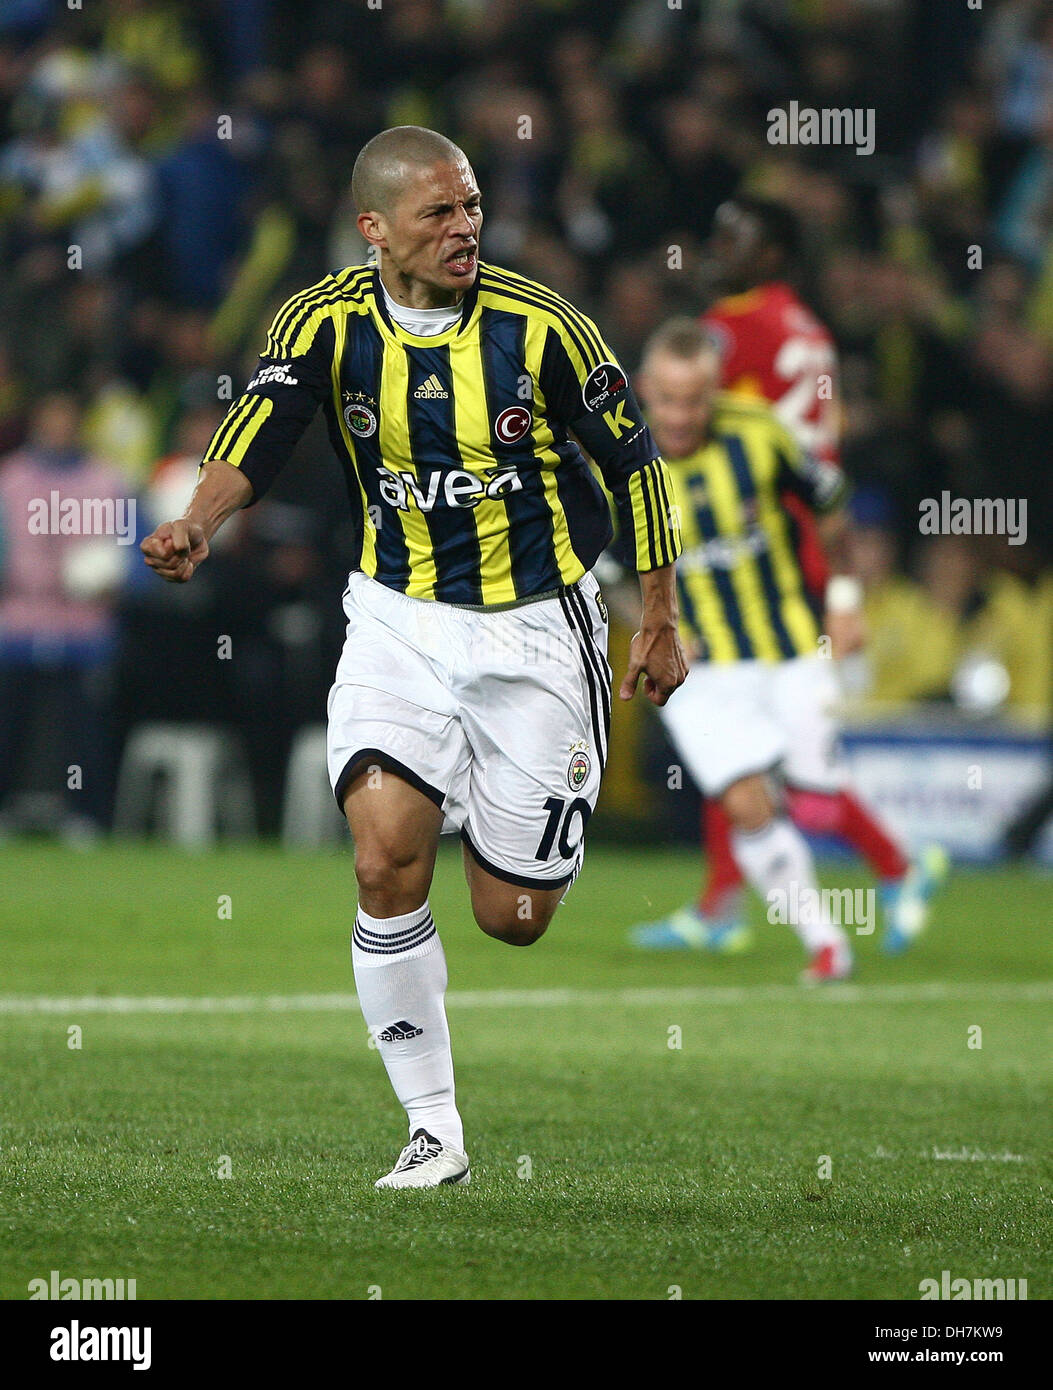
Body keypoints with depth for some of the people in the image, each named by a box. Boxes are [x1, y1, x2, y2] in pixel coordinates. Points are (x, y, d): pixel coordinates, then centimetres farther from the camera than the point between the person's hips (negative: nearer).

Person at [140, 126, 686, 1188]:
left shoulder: (538, 327, -13)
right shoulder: (328, 321, -9)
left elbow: (634, 457, -1)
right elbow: (256, 435, -22)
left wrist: (660, 621, 4)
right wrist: (198, 524, -44)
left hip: (534, 630, -1)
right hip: (398, 621, 1)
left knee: (511, 920, 2)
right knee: (387, 861, -19)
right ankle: (434, 1130, -7)